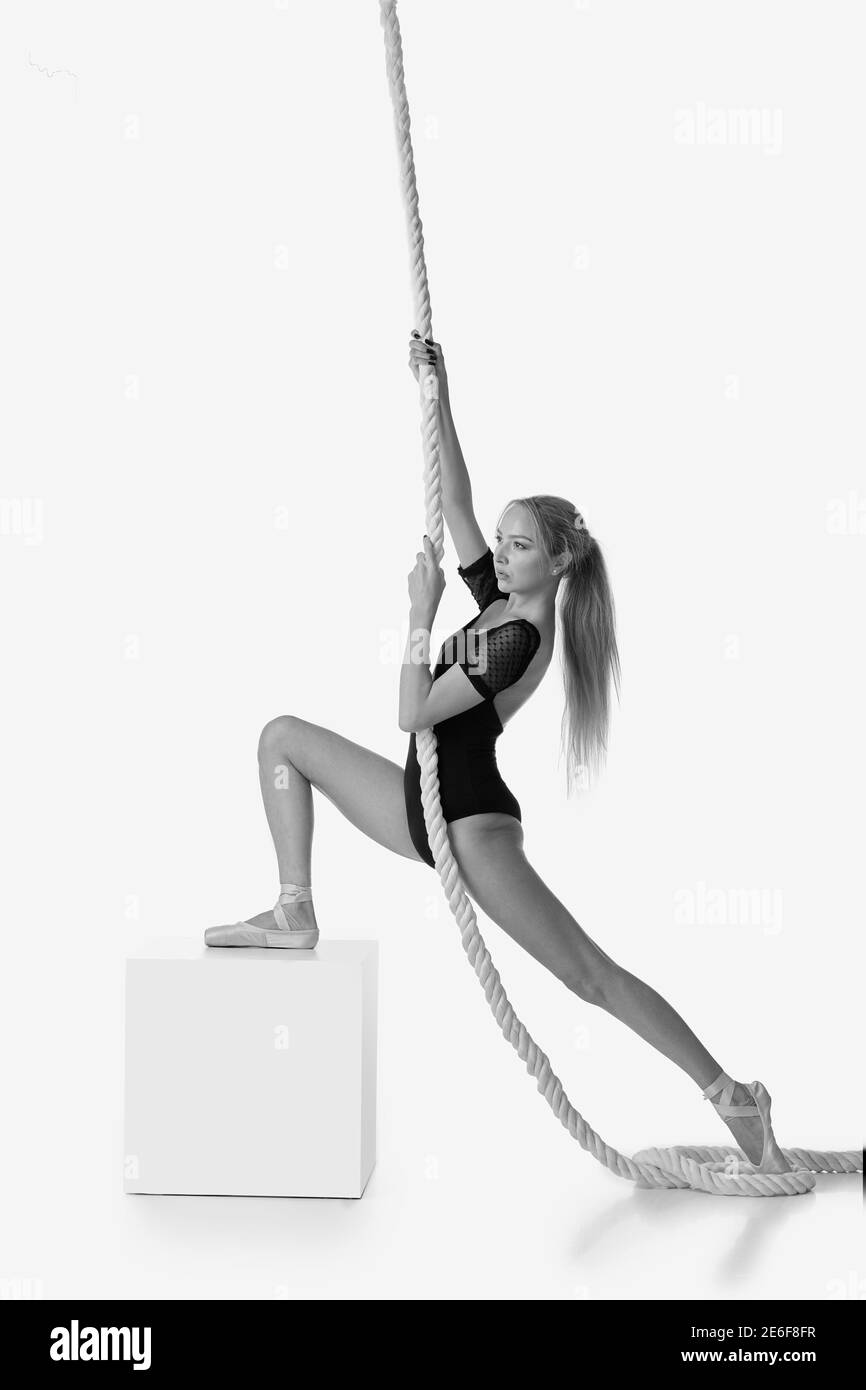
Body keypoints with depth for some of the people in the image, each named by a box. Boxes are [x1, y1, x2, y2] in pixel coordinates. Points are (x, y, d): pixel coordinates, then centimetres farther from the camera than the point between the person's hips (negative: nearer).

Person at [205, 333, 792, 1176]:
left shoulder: (519, 638, -20)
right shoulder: (498, 601, 5)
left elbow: (412, 715, -23)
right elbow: (455, 503, 5)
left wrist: (420, 615, -18)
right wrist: (438, 400, -2)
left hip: (472, 821, -9)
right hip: (423, 805, 9)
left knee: (589, 975, -11)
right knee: (283, 736, 7)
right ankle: (294, 916, 3)